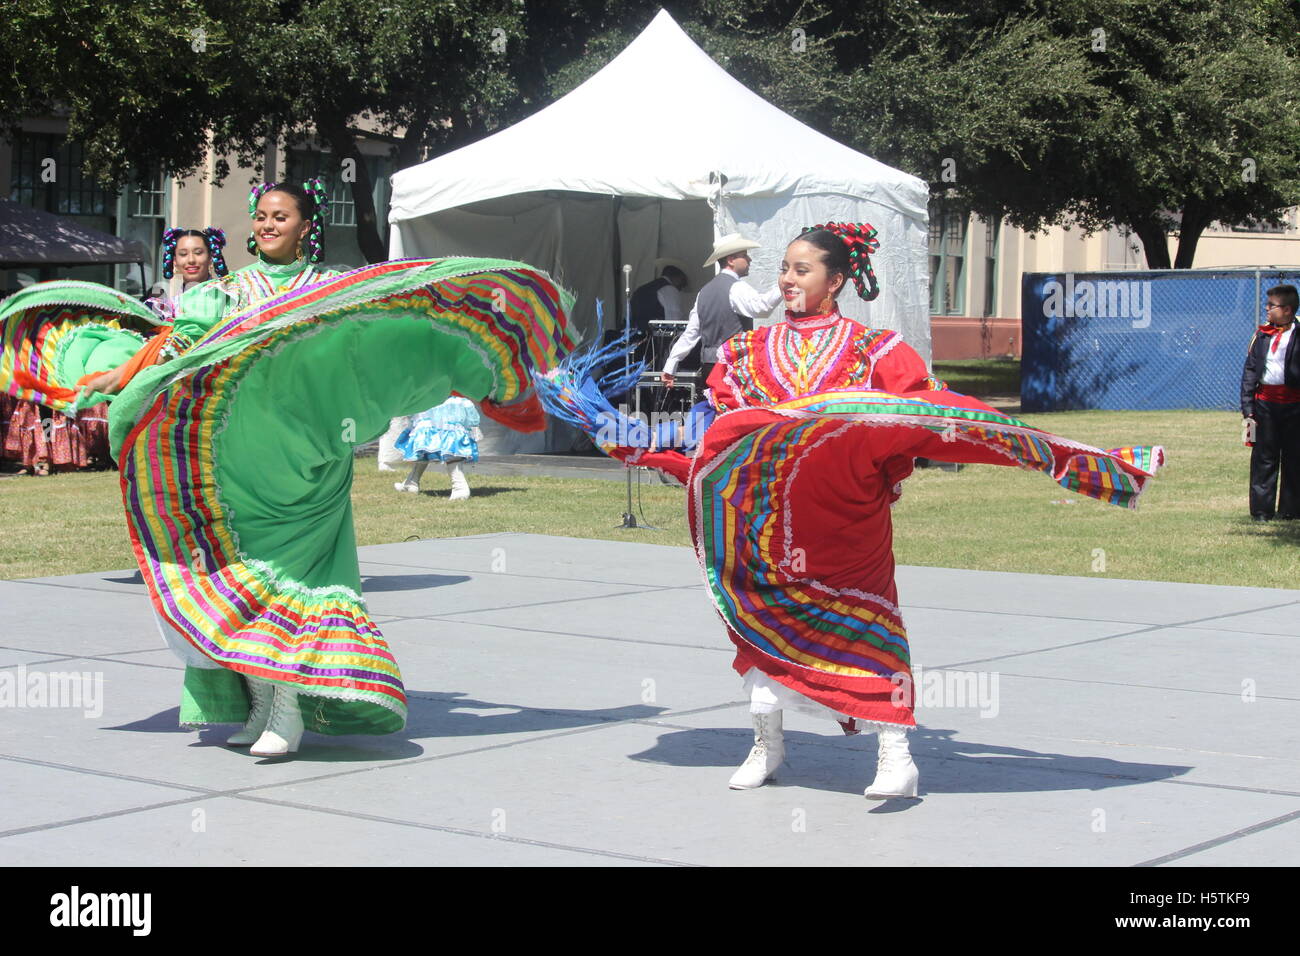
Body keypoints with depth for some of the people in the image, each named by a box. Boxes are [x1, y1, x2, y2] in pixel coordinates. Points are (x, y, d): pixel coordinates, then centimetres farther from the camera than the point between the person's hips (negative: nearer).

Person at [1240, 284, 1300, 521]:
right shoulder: (1262, 334, 8)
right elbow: (1249, 371, 7)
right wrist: (1247, 409, 1)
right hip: (1265, 401, 2)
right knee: (1263, 457, 3)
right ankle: (1262, 510, 8)